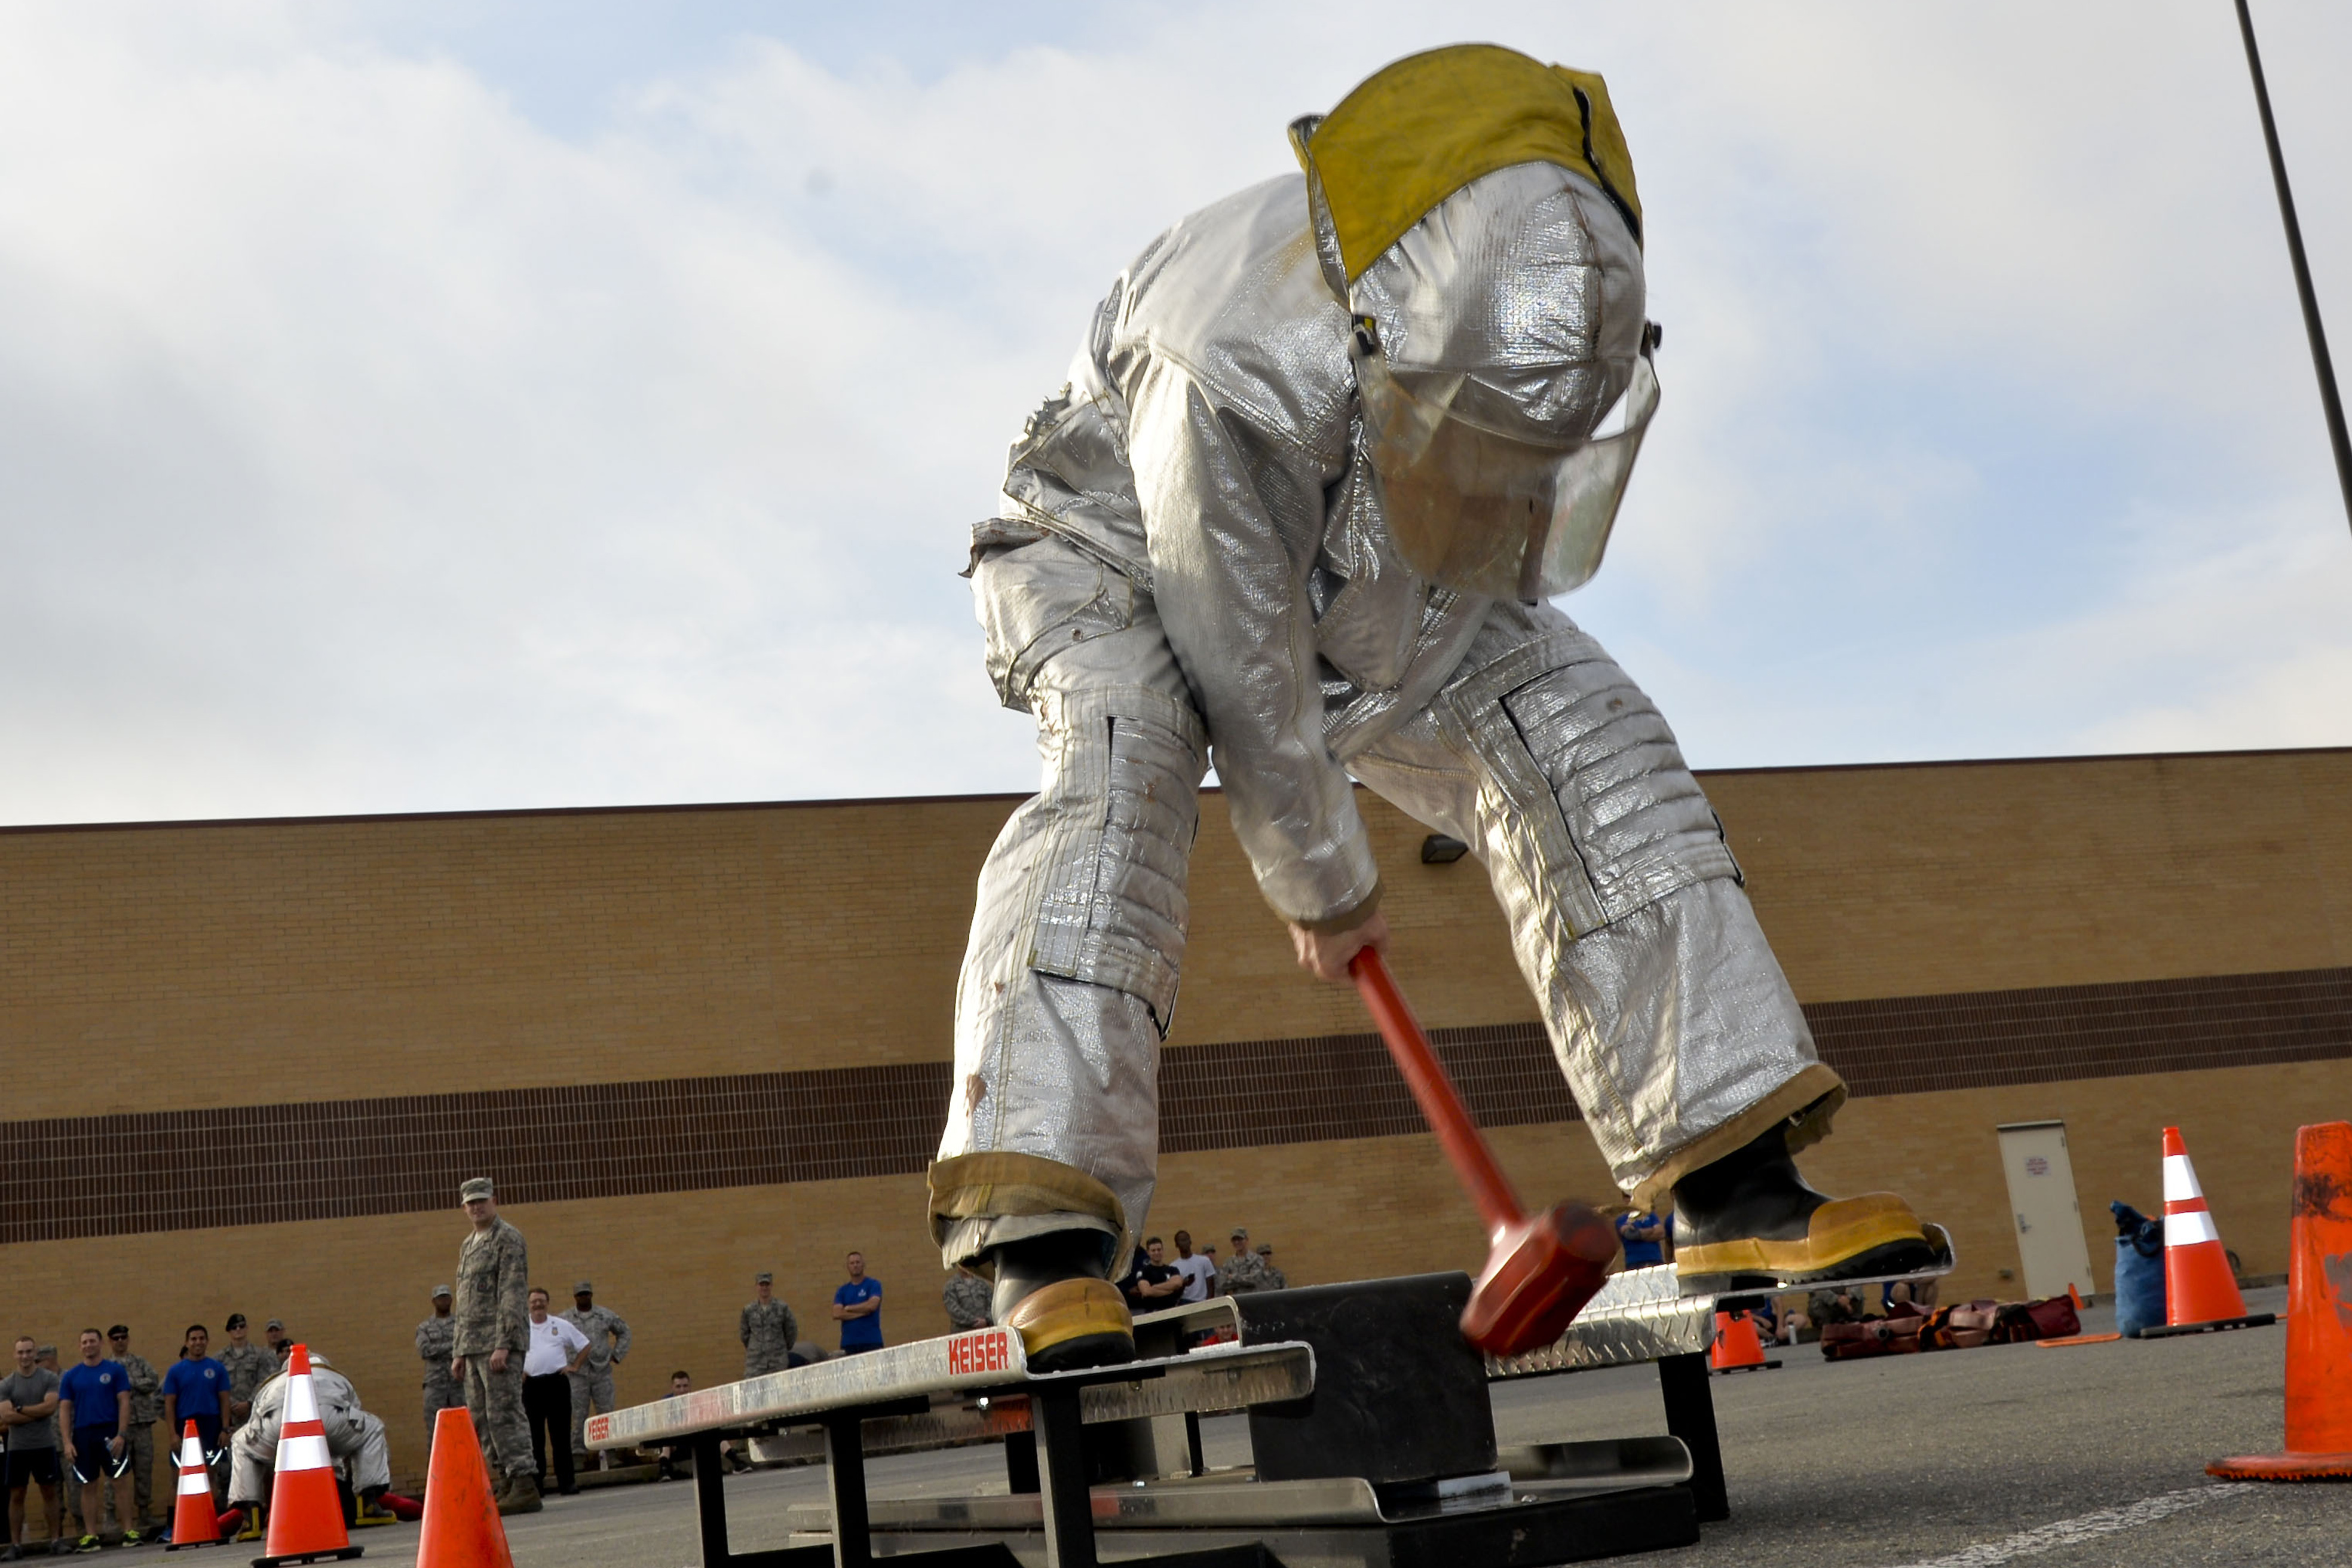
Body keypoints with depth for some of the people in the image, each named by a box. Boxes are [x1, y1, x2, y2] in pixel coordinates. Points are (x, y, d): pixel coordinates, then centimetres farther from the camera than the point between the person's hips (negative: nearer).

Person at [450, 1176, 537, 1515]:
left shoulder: (508, 1239, -4)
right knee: (481, 1421, 6)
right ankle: (507, 1485, 9)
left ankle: (525, 1485, -12)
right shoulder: (468, 1246, 21)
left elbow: (513, 1294, -13)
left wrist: (503, 1344, -20)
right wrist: (459, 1352, 18)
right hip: (473, 1347, 8)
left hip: (499, 1345, -8)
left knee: (504, 1414, -12)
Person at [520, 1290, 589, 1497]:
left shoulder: (562, 1325, 9)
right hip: (531, 1385, 0)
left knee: (561, 1436, -1)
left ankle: (566, 1482, 0)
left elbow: (584, 1346, 17)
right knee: (534, 1437, 2)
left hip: (557, 1382, 0)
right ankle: (535, 1482, 6)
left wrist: (575, 1366, 6)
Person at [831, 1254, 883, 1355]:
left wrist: (848, 1308, 0)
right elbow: (837, 1313, 0)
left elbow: (872, 1305, -11)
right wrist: (863, 1312, -6)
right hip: (849, 1342, 3)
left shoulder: (874, 1285, 6)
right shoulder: (842, 1291, 14)